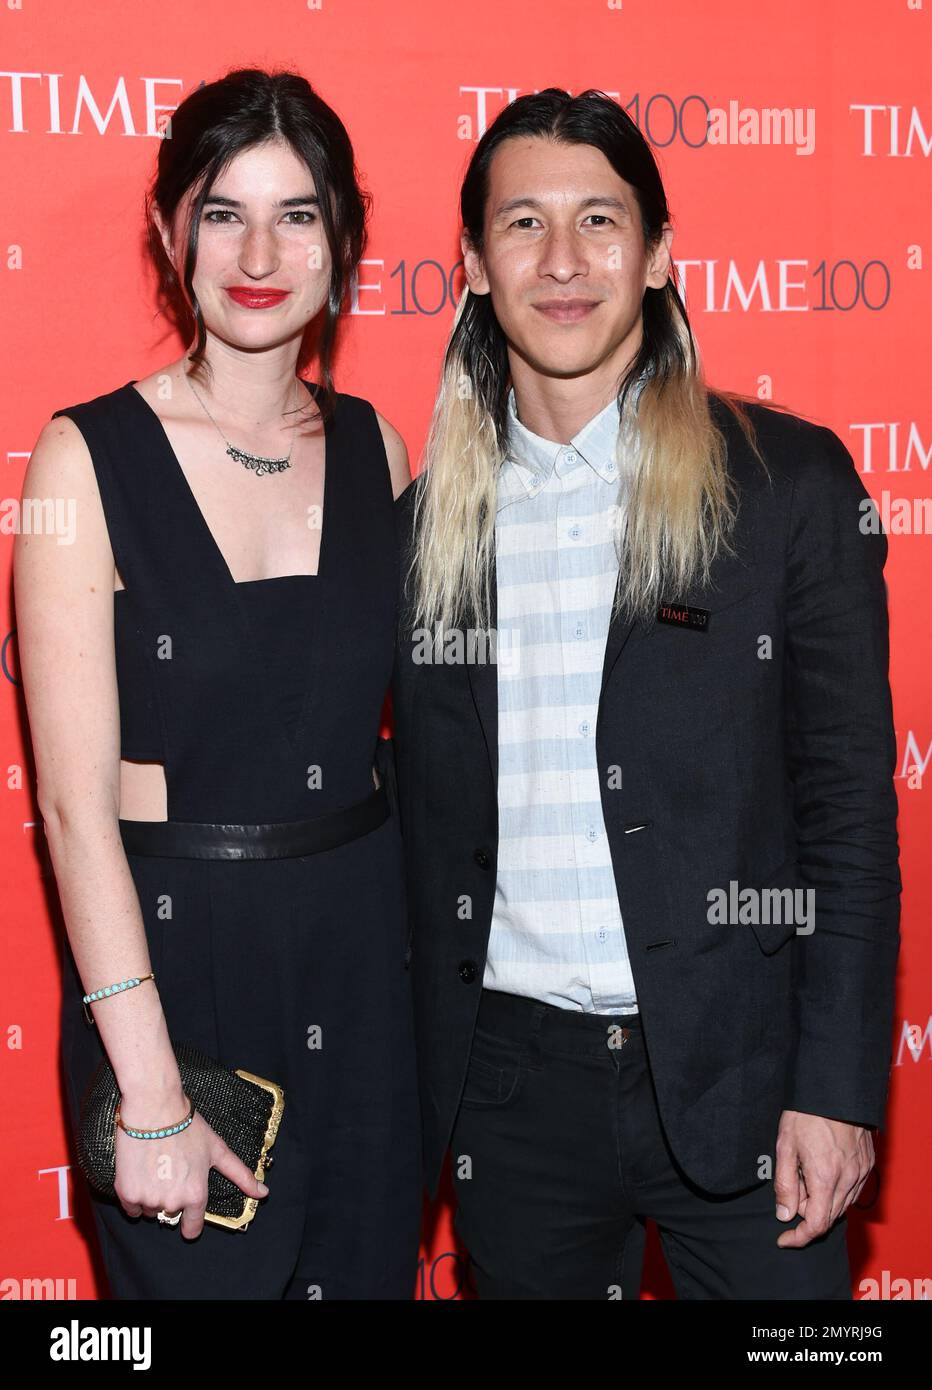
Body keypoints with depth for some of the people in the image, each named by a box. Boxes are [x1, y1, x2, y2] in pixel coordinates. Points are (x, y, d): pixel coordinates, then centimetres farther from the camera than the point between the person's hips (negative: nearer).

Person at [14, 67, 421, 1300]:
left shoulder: (373, 445, 3)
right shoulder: (88, 455, -10)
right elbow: (74, 798, -14)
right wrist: (149, 1098, -17)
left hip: (362, 942, 4)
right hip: (170, 949, -4)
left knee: (368, 1264, 17)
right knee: (198, 1274, 12)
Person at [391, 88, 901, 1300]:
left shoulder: (792, 481, -4)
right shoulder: (427, 514, 4)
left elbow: (851, 807, -5)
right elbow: (429, 823, 9)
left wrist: (837, 1088, -9)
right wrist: (421, 1085, 8)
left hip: (733, 1067, -2)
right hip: (511, 1080, 3)